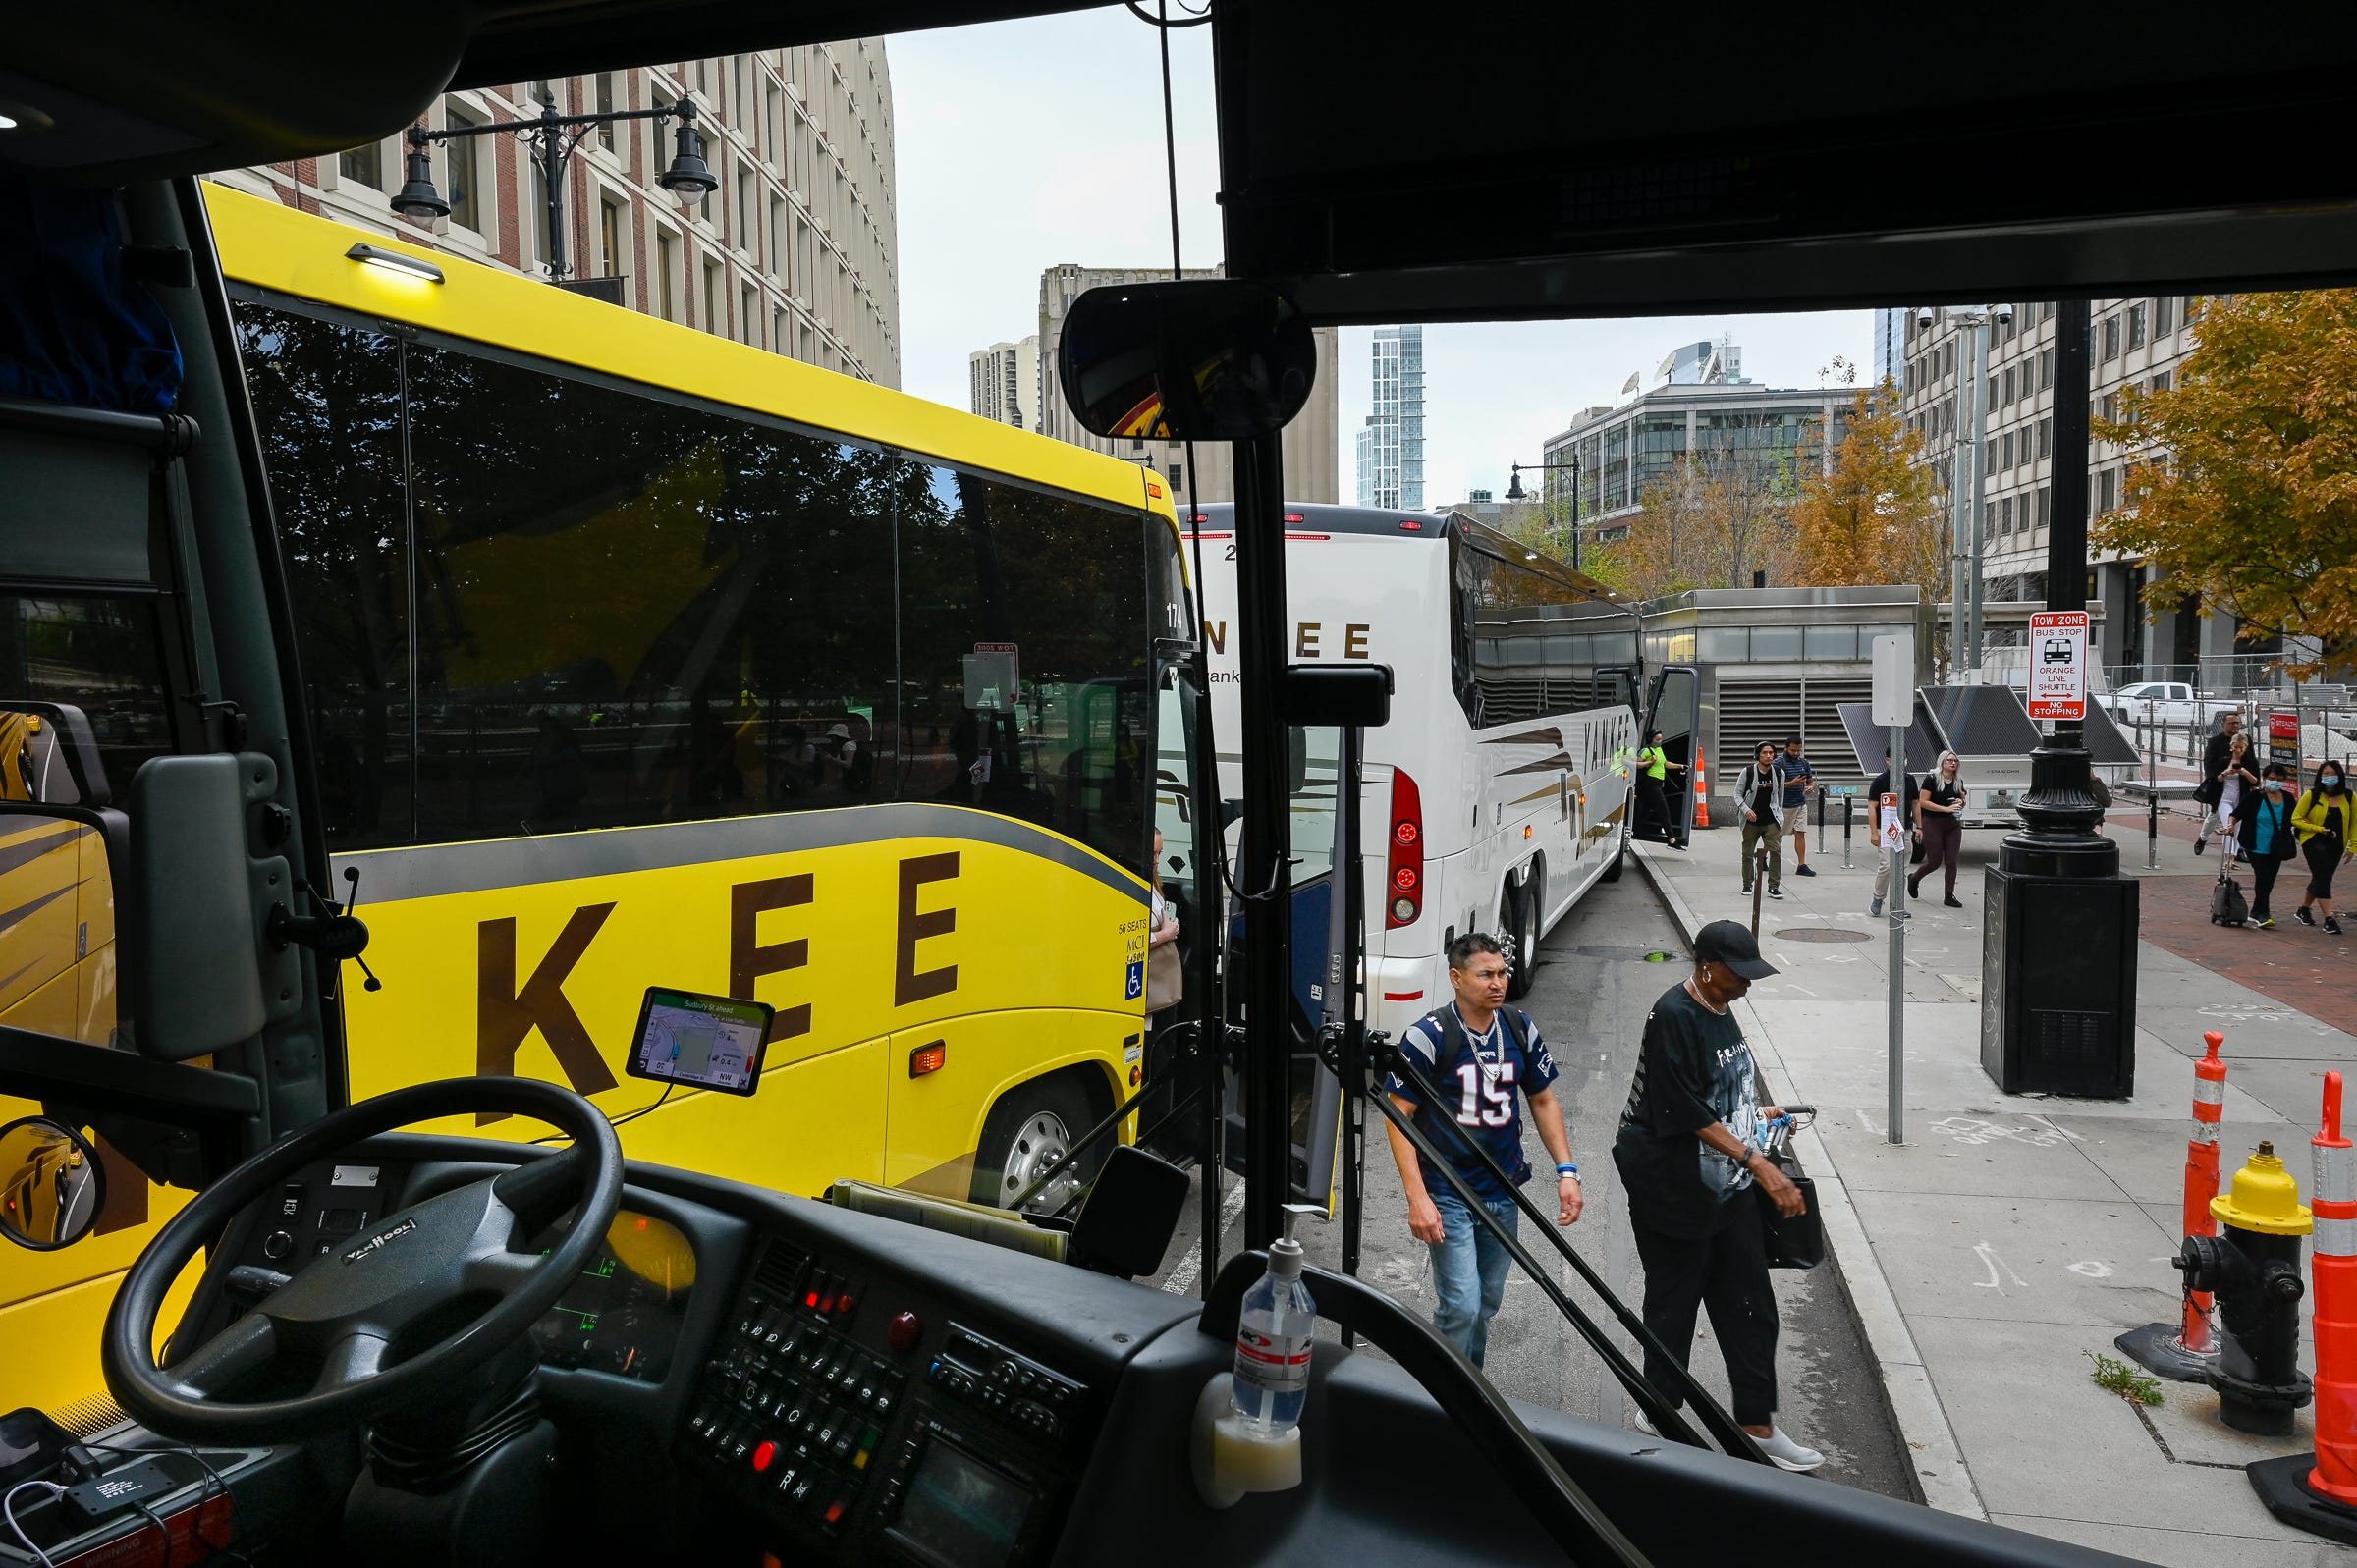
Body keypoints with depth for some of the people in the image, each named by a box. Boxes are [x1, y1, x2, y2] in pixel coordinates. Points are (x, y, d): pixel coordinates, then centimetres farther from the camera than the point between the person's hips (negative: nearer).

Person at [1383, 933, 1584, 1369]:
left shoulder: (1521, 1029, 1)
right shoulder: (1428, 1035, -16)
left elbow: (1543, 1101, 12)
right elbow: (1398, 1116, -14)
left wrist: (1567, 1171, 3)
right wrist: (1418, 1198, -21)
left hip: (1502, 1192, 5)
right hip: (1448, 1196, -5)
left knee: (1487, 1303, 16)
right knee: (1461, 1305, -10)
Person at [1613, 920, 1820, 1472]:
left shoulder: (1719, 1009, 8)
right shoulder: (1674, 1016, -21)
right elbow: (1691, 1113, -24)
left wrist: (1754, 1114, 11)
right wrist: (1758, 1165, -24)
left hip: (1731, 1189, 9)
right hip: (1675, 1192, -9)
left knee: (1750, 1306, 12)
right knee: (1673, 1307, 7)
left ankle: (1757, 1424, 23)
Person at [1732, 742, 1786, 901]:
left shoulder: (1779, 772, 4)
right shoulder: (1747, 772, -6)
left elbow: (1780, 795, 17)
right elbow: (1737, 794, -2)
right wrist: (1746, 810, -17)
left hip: (1771, 820, 1)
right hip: (1751, 820, -1)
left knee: (1776, 851, -12)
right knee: (1748, 853, 8)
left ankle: (1774, 887, -7)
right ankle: (1747, 885, 25)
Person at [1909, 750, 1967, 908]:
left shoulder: (1958, 782, 10)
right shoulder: (1931, 779, -9)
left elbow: (1962, 801, 24)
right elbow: (1923, 802, -14)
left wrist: (1960, 803, -1)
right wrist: (1946, 809, -21)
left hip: (1953, 825, 5)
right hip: (1933, 824, -5)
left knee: (1951, 862, 2)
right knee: (1934, 862, -2)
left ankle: (1949, 896, 8)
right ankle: (1914, 879, 26)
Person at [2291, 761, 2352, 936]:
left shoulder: (2349, 798, 0)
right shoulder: (2311, 796, -7)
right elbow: (2296, 819, -4)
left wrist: (2353, 847, 4)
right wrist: (2319, 829, -13)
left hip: (2336, 845, 4)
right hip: (2314, 841, -4)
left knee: (2320, 878, 14)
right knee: (2322, 878, -14)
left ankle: (2303, 909, 34)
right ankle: (2328, 919, -14)